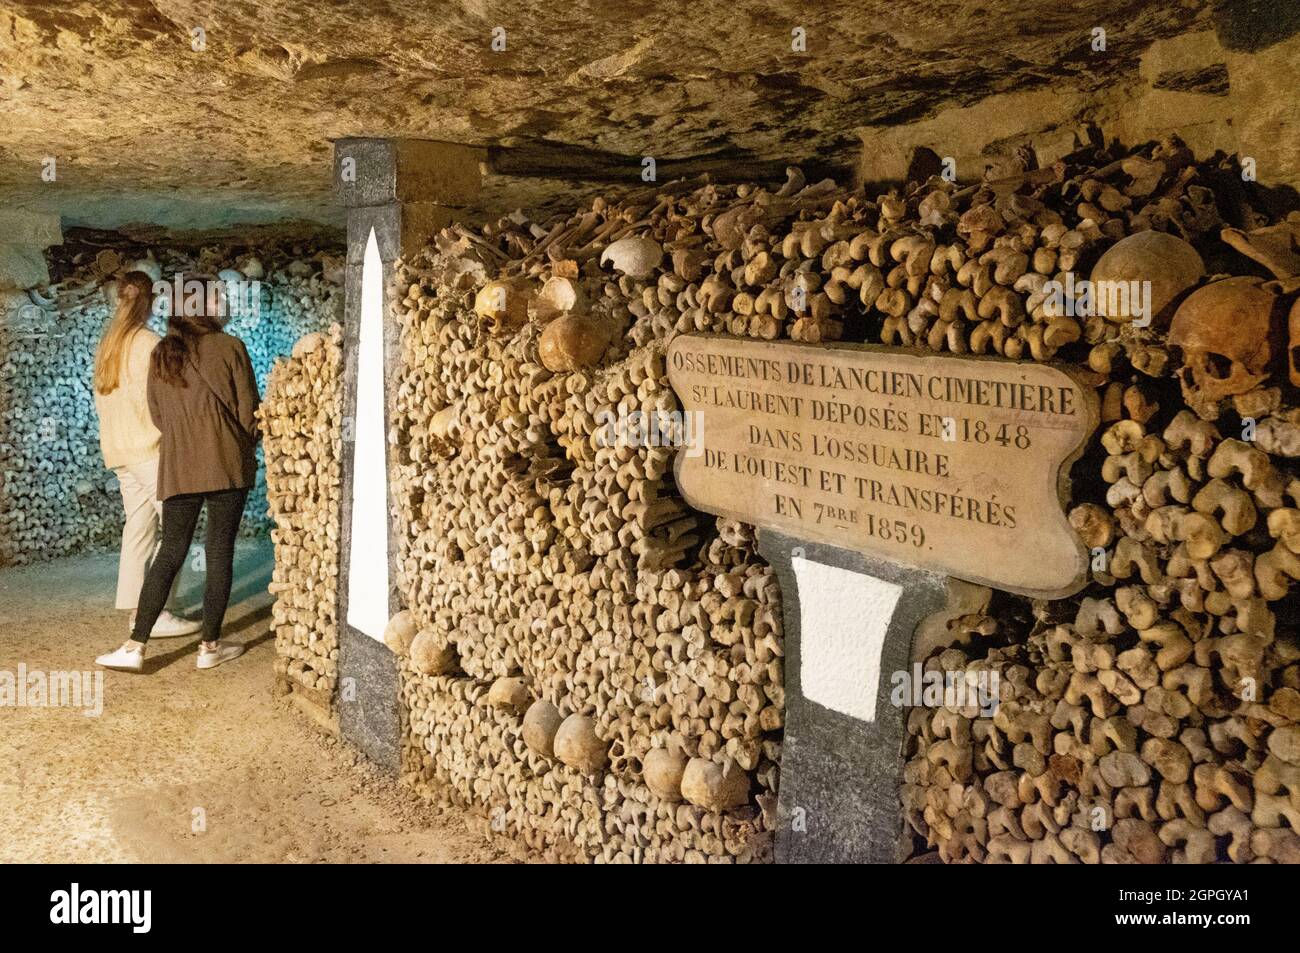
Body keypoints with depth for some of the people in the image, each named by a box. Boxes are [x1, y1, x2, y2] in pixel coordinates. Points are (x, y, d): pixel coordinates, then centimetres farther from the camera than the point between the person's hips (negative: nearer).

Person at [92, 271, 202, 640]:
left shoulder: (107, 343, 13)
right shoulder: (148, 343, -12)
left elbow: (100, 398, 15)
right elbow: (152, 401, -16)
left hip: (118, 449, 8)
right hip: (148, 447, -8)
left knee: (139, 526, 11)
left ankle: (134, 609, 13)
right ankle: (155, 613, -8)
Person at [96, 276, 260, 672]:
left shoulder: (161, 354, 7)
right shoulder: (229, 347, -6)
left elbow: (157, 414, 12)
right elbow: (248, 408, -5)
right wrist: (246, 445, 14)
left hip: (179, 467, 4)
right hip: (227, 463, -4)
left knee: (170, 551, 9)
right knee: (220, 551, 3)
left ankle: (135, 646, 5)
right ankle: (211, 646, 9)